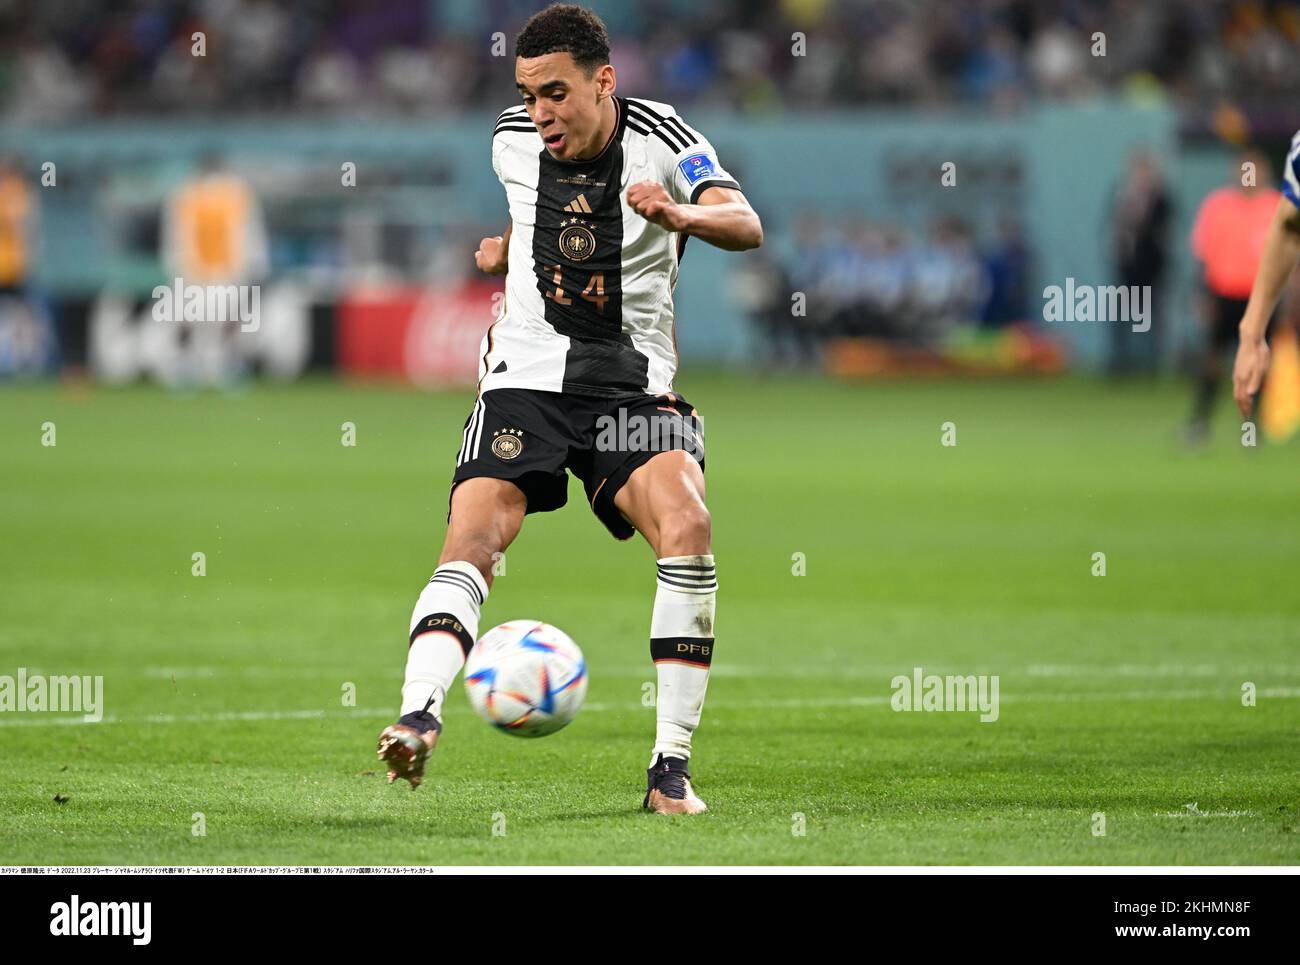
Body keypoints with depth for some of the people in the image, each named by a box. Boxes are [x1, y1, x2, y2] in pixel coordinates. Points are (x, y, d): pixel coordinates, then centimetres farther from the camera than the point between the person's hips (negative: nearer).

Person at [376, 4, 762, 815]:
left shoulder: (661, 139, -6)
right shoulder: (511, 142, 6)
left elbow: (746, 226, -22)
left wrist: (679, 215, -42)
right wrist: (506, 246, 9)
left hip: (636, 384, -2)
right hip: (528, 376, 2)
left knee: (687, 528, -25)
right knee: (474, 535, -22)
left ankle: (671, 768, -19)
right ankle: (418, 716, -39)